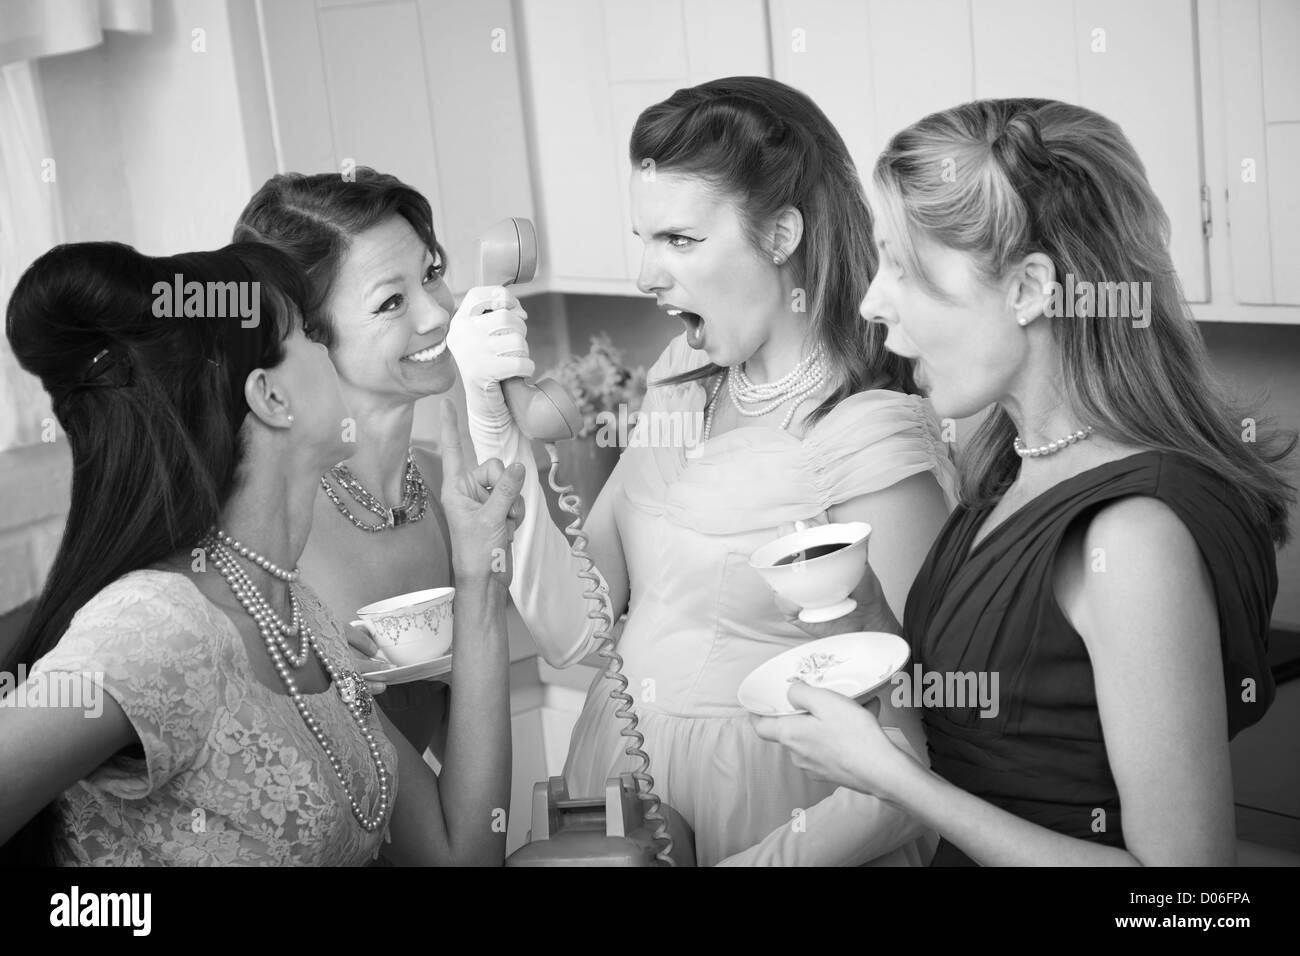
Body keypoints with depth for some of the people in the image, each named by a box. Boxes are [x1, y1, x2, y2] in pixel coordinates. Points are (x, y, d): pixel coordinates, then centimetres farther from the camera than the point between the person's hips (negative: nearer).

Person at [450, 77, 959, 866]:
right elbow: (572, 630, -4)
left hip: (772, 821, -6)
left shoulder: (873, 440, -19)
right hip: (618, 789, 6)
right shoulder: (683, 378, 1)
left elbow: (904, 778, -18)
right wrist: (492, 415, -11)